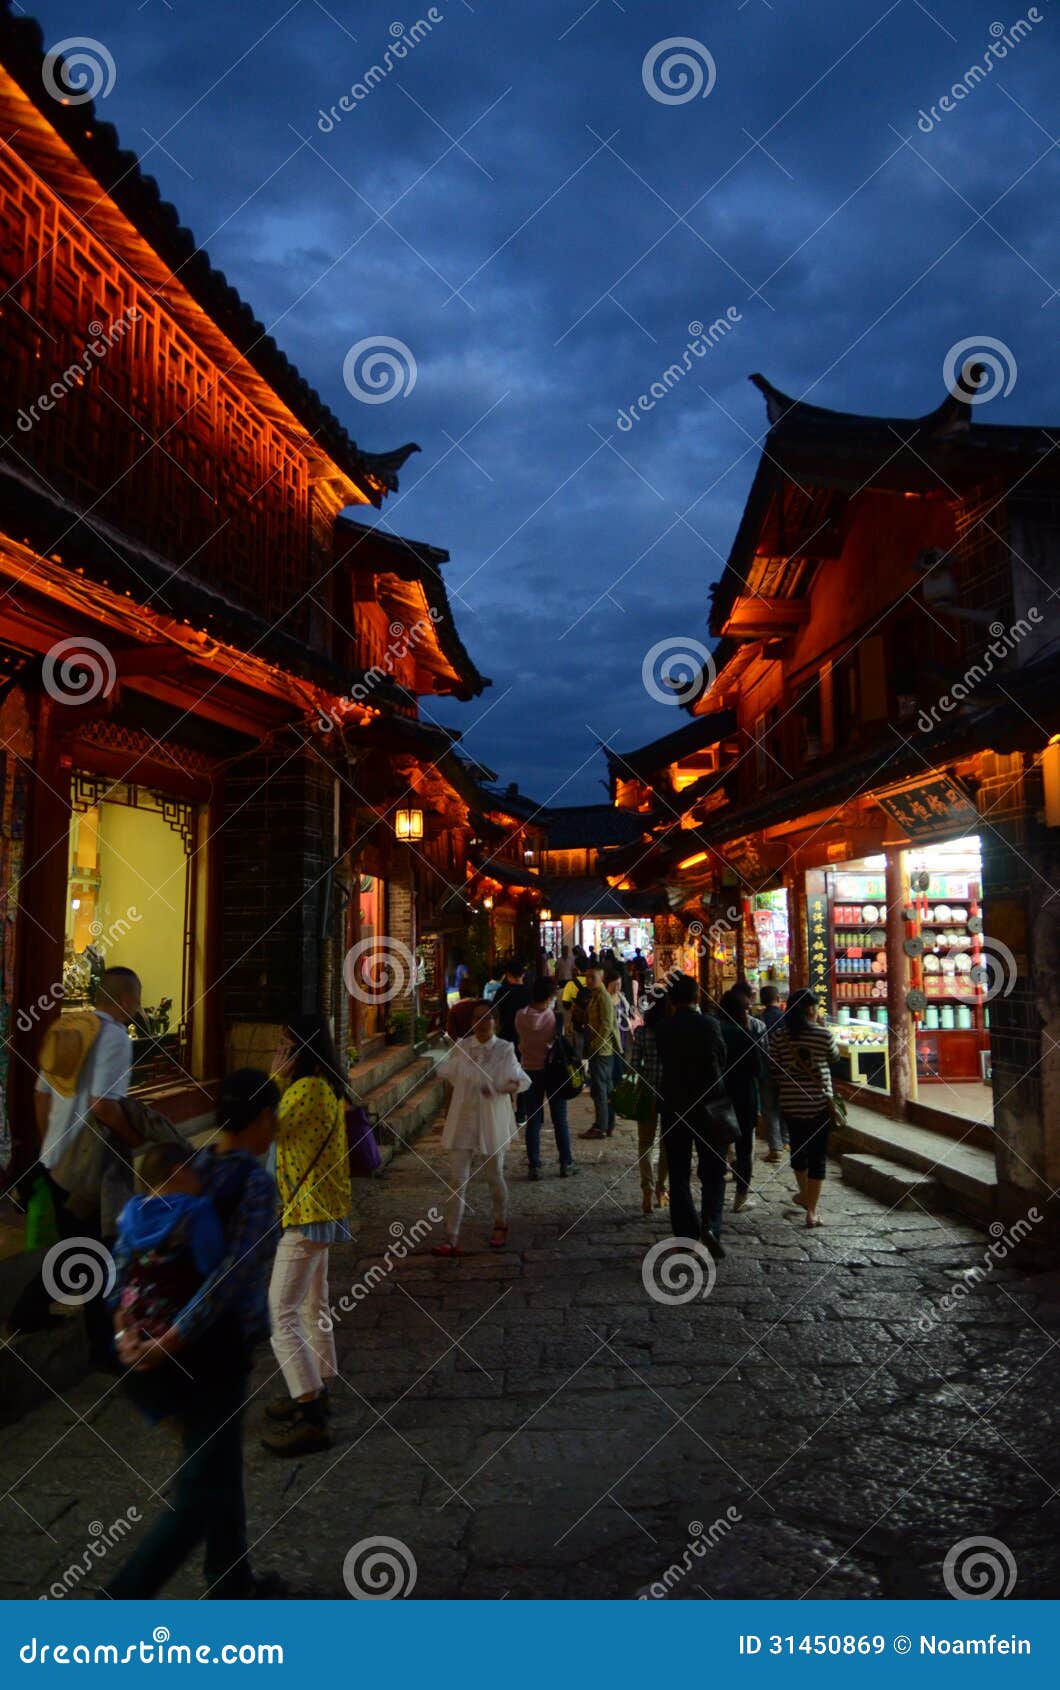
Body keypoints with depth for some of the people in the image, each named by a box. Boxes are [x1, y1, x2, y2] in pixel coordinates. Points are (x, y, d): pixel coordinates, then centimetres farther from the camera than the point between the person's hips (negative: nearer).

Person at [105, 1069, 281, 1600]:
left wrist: (124, 1326, -8)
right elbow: (235, 1272, -30)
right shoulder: (255, 1182, -20)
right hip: (215, 1348, -8)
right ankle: (121, 1602, 7)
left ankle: (230, 1581, 40)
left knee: (220, 1462, 24)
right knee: (201, 1491, 7)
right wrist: (171, 1342, -25)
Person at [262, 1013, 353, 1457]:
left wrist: (276, 1078, -18)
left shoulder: (307, 1088, -22)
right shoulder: (327, 1087, 10)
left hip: (309, 1215, -11)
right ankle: (318, 1392, 35)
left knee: (280, 1313, -8)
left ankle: (310, 1419, -6)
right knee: (313, 1304, 21)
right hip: (320, 1212, 11)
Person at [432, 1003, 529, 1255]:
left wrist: (513, 1084, -37)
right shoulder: (461, 1047, 2)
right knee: (459, 1182, -2)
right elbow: (443, 1072, 20)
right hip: (463, 1123, 2)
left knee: (495, 1178, 13)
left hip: (492, 1124, -2)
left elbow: (520, 1077, -18)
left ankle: (500, 1226, 37)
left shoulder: (504, 1049, -6)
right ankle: (451, 1240, -1)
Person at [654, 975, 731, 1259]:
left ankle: (685, 1234, 11)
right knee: (713, 1172, 9)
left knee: (679, 1174, 10)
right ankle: (710, 1226, -9)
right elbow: (722, 1059, 0)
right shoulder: (709, 1025, -11)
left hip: (674, 1106, 2)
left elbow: (663, 1061, 6)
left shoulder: (662, 1028, -5)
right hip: (708, 1107, -2)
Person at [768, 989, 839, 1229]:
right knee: (817, 1156, 4)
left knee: (798, 1148, 22)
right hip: (819, 1103, -3)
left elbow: (773, 1067, 2)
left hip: (790, 1103, 3)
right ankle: (811, 1211, 3)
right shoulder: (823, 1034, -11)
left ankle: (805, 1195, 42)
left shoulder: (778, 1035, -4)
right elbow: (834, 1057, 8)